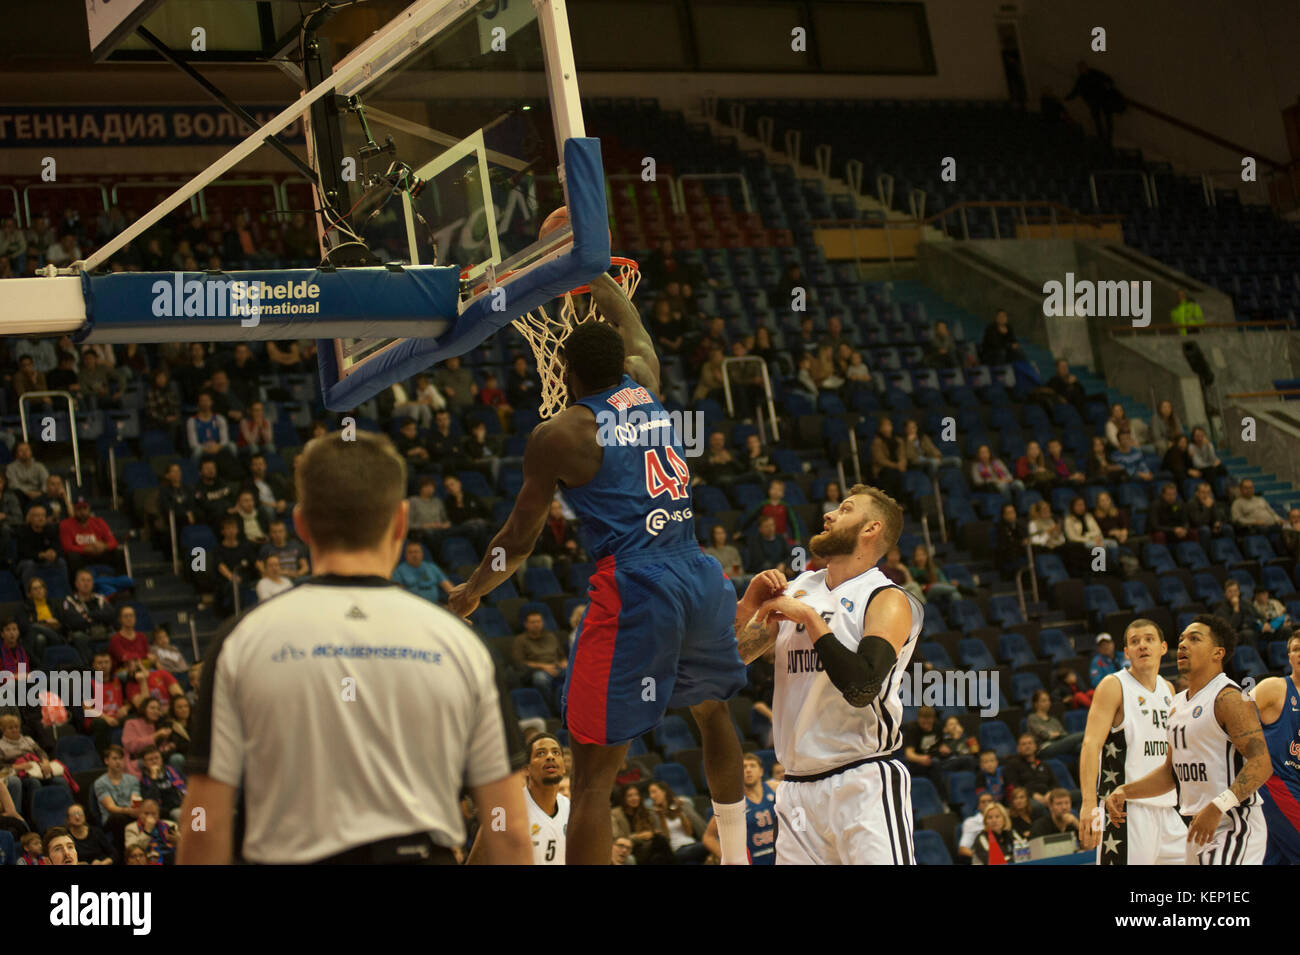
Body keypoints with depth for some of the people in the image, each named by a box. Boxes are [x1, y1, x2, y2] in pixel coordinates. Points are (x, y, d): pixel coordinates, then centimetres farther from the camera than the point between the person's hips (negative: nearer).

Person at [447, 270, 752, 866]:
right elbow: (630, 324, 36)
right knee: (712, 709, 33)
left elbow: (520, 540, 4)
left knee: (593, 772, -4)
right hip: (701, 578, 7)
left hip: (633, 589, -7)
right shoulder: (645, 385, 13)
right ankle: (735, 857, 46)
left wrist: (470, 593, 22)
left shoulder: (557, 435, -3)